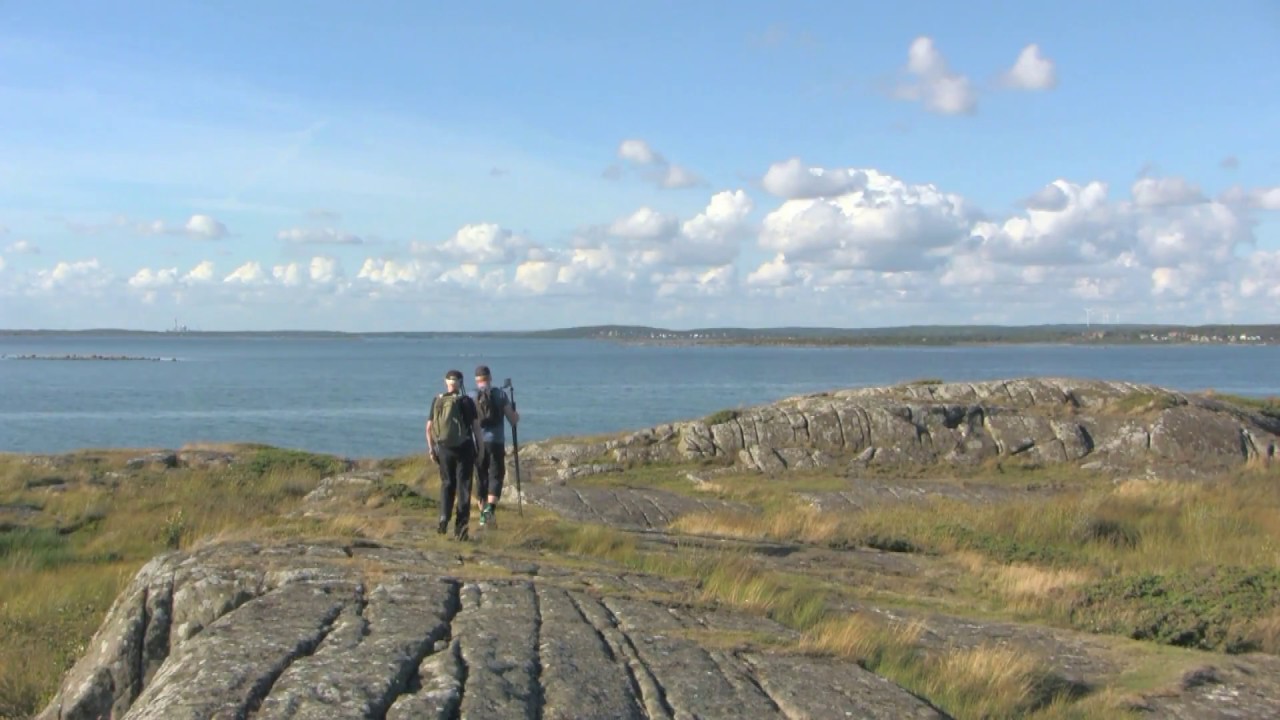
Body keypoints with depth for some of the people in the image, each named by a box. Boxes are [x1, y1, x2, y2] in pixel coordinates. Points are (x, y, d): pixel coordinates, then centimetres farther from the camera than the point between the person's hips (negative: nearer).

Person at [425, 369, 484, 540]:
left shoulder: (437, 401, 2)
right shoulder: (466, 401, -5)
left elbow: (429, 427, 2)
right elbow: (476, 426, -8)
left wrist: (431, 449, 10)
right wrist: (479, 447, 0)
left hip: (444, 448, 2)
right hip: (464, 448, -2)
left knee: (447, 484, 17)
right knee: (463, 486, 4)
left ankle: (444, 519, 1)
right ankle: (461, 527, 0)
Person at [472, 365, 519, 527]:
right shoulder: (500, 394, 1)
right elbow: (513, 420, 1)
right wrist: (517, 416, 24)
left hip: (477, 442, 1)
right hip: (496, 442, -1)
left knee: (481, 477, 13)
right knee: (496, 476, 3)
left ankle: (483, 514, 17)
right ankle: (490, 507, -20)